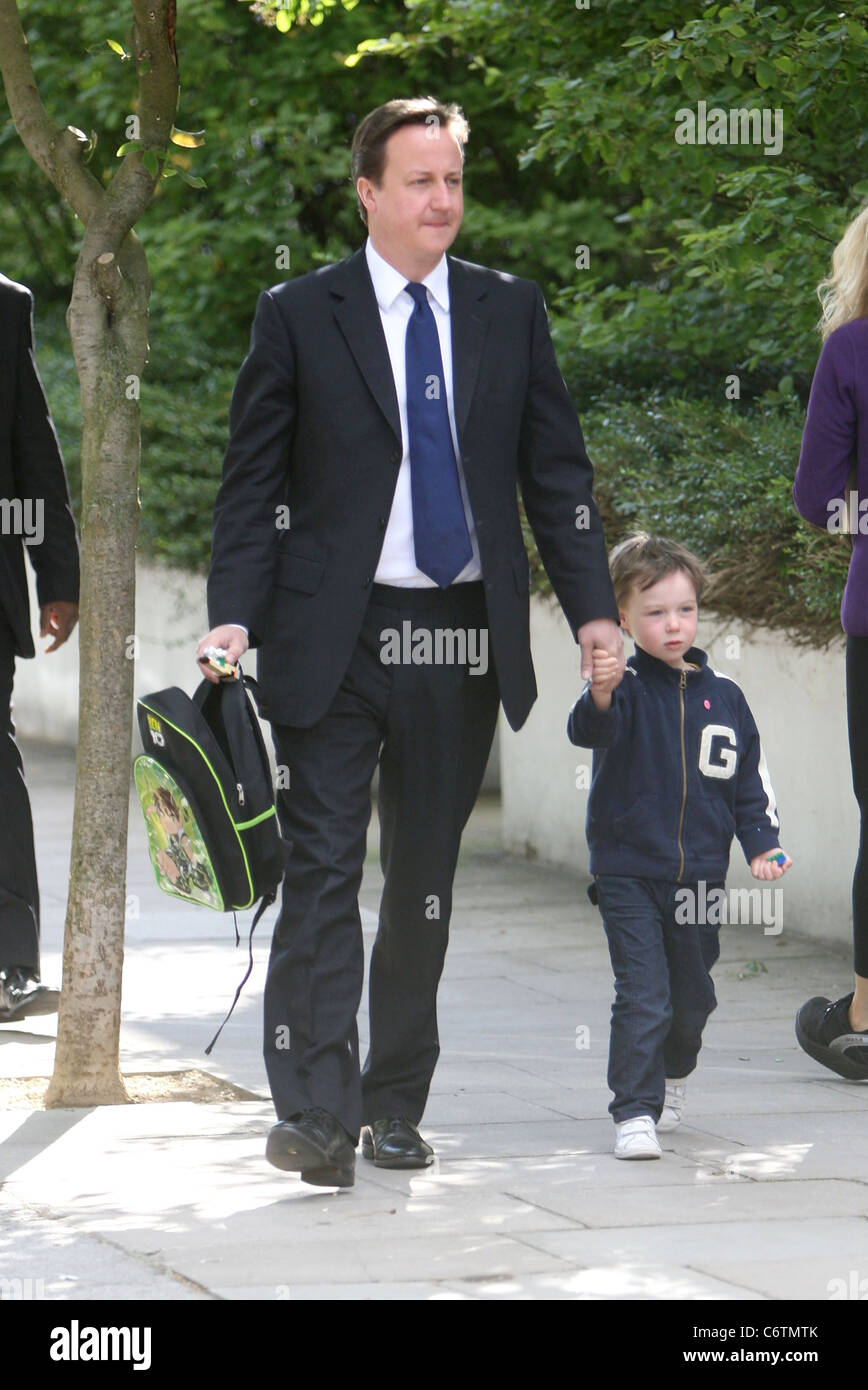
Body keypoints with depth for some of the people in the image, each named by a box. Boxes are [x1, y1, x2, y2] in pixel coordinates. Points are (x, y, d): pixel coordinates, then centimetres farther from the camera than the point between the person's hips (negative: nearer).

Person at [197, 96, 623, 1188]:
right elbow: (252, 482, 1)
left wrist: (592, 607, 1)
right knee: (322, 871, -9)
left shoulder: (509, 312, 9)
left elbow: (556, 471, 10)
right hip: (334, 640, -3)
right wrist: (233, 615, -10)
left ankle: (396, 1107, 19)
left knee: (425, 883, 9)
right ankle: (315, 1110, -11)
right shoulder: (298, 316, 2)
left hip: (464, 640, 3)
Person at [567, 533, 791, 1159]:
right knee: (642, 997, -13)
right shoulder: (628, 688, -7)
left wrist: (763, 844, 2)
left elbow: (751, 779, 13)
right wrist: (599, 698, -50)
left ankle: (674, 1073, 44)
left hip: (701, 876, 4)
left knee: (692, 996, 17)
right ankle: (635, 1112, -10)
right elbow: (591, 730, -29)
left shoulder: (723, 696, 5)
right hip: (629, 873, -4)